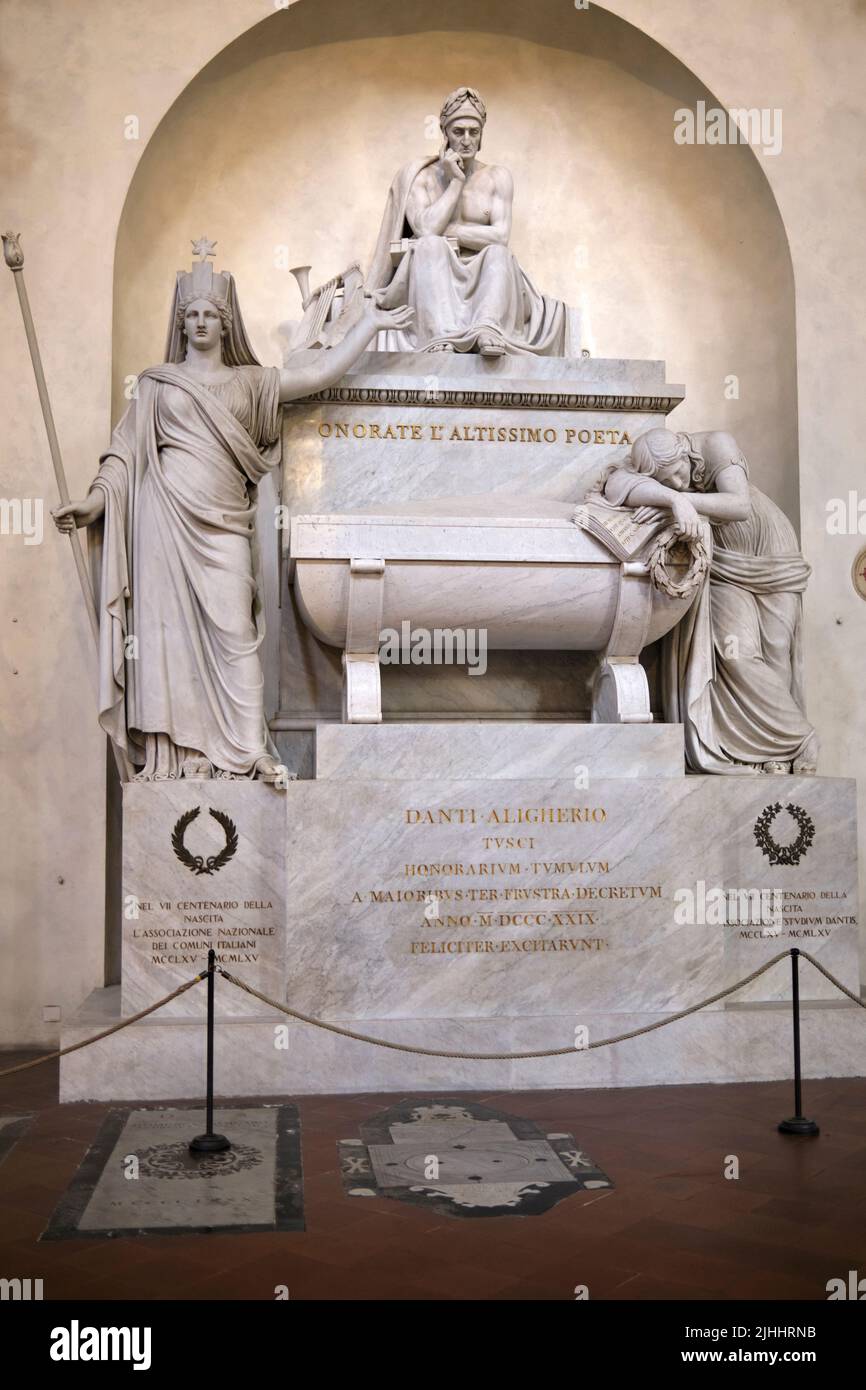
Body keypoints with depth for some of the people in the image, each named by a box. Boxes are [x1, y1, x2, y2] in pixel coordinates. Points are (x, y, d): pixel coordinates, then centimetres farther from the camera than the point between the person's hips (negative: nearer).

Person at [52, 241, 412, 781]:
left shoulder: (250, 381, 19)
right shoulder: (157, 382, 15)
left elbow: (321, 374, 13)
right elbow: (128, 449, 10)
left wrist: (370, 324, 13)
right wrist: (96, 500, -4)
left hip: (222, 522, 1)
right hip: (168, 514, -1)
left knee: (233, 631, -8)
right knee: (171, 625, -4)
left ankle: (246, 751, -10)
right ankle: (173, 751, -2)